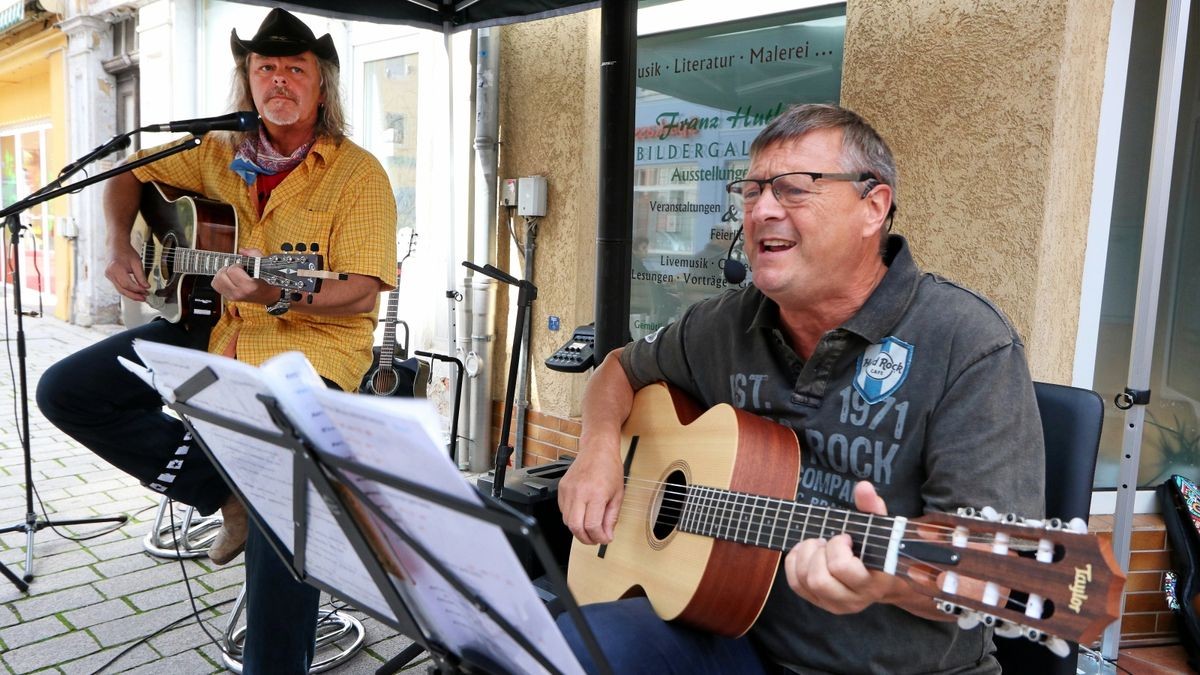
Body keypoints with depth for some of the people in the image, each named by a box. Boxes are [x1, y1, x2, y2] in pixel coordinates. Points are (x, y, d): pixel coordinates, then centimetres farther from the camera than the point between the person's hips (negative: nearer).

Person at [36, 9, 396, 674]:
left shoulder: (358, 174, -8)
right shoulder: (220, 154, 8)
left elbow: (363, 295, -16)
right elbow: (127, 176, 23)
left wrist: (278, 299, -33)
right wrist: (119, 246, 4)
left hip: (308, 351, -6)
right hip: (212, 329, 7)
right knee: (65, 390, -1)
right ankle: (226, 493, 0)